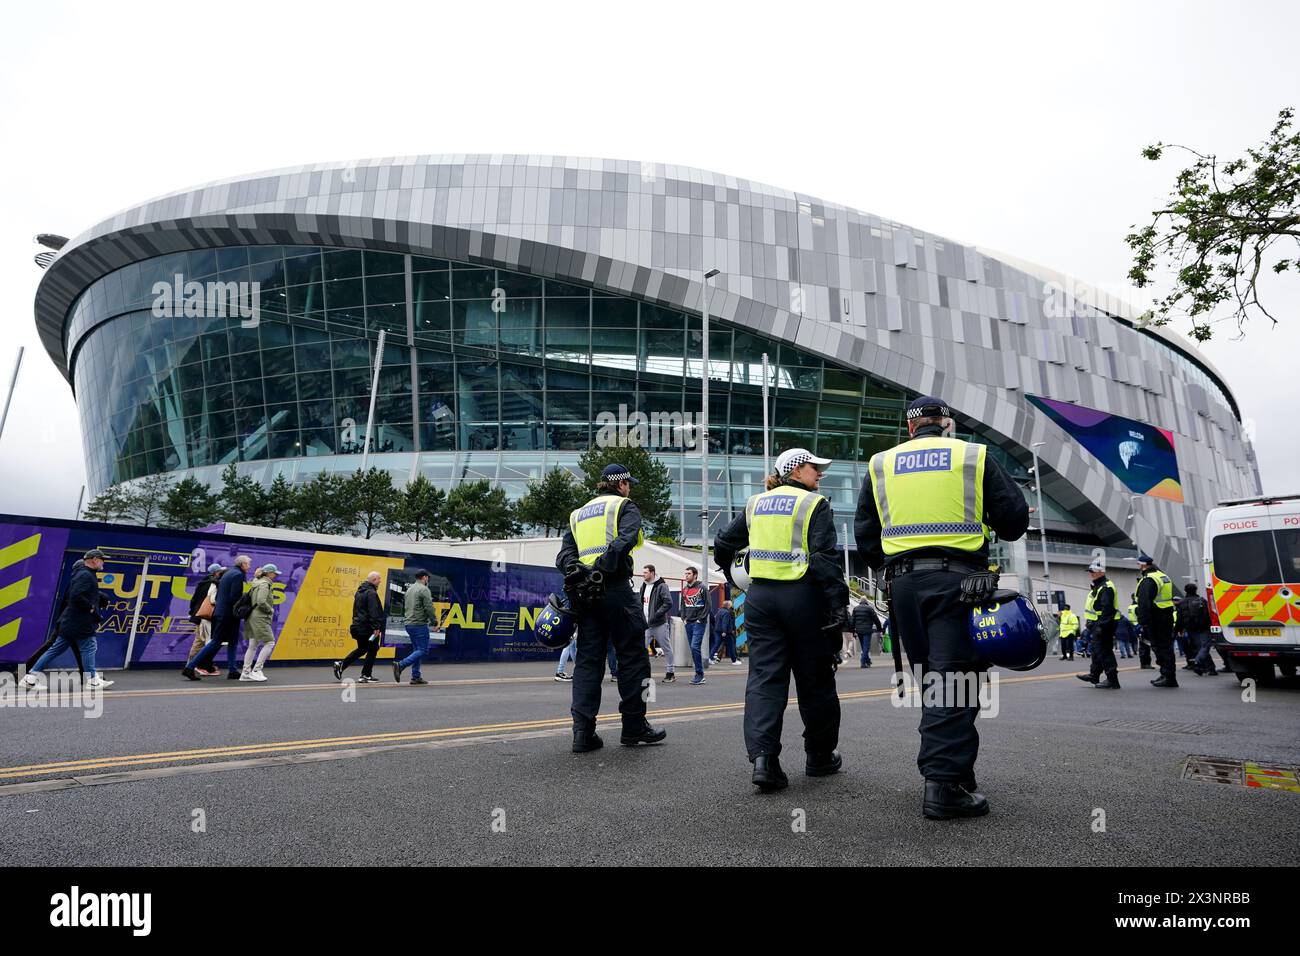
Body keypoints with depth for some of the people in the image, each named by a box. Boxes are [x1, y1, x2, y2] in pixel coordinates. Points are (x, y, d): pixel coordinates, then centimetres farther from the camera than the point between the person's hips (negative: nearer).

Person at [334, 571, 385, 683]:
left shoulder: (359, 591, 15)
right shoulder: (371, 593, -16)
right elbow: (373, 612, -22)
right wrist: (376, 627, -23)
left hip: (358, 626, 9)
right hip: (368, 627, -9)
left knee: (362, 649, 20)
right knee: (372, 650, 3)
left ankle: (341, 665, 10)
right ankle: (365, 676, 4)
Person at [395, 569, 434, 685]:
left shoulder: (409, 589, 16)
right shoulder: (424, 590, -11)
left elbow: (405, 607, 19)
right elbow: (429, 608, -16)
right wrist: (435, 619, -4)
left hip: (409, 624, 9)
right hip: (420, 624, -9)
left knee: (417, 650, 14)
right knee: (423, 650, -5)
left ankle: (416, 676, 11)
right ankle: (400, 665, -17)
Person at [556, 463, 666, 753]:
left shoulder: (578, 514, 23)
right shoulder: (625, 506, 5)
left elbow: (564, 554, 9)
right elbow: (624, 541, -15)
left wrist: (576, 574, -6)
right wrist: (604, 570, -21)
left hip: (584, 594, 6)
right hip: (615, 589, -6)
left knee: (587, 660, 7)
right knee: (632, 657, 5)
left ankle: (583, 732, 2)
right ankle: (634, 727, 12)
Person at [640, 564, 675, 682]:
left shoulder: (661, 586, -9)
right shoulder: (643, 586, 14)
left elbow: (668, 603, -16)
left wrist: (656, 614, -20)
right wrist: (641, 616, 9)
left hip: (659, 624, -6)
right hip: (646, 624, 6)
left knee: (667, 649, 5)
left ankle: (670, 673, 15)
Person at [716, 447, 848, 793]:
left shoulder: (755, 504, 12)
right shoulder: (815, 505, -4)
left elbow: (723, 543, 19)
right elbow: (826, 558, -14)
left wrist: (730, 574, 35)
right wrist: (839, 605, -13)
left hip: (760, 597, 4)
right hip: (803, 597, -4)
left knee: (764, 677, 3)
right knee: (815, 679, 10)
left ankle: (762, 756, -10)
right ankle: (820, 757, 24)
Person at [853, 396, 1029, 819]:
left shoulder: (880, 464, 13)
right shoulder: (975, 456, 5)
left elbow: (865, 535, 13)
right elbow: (1014, 520, 5)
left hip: (903, 582, 3)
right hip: (957, 579, -3)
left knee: (930, 679, 14)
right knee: (953, 680, -4)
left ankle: (951, 771, 22)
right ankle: (944, 785, -8)